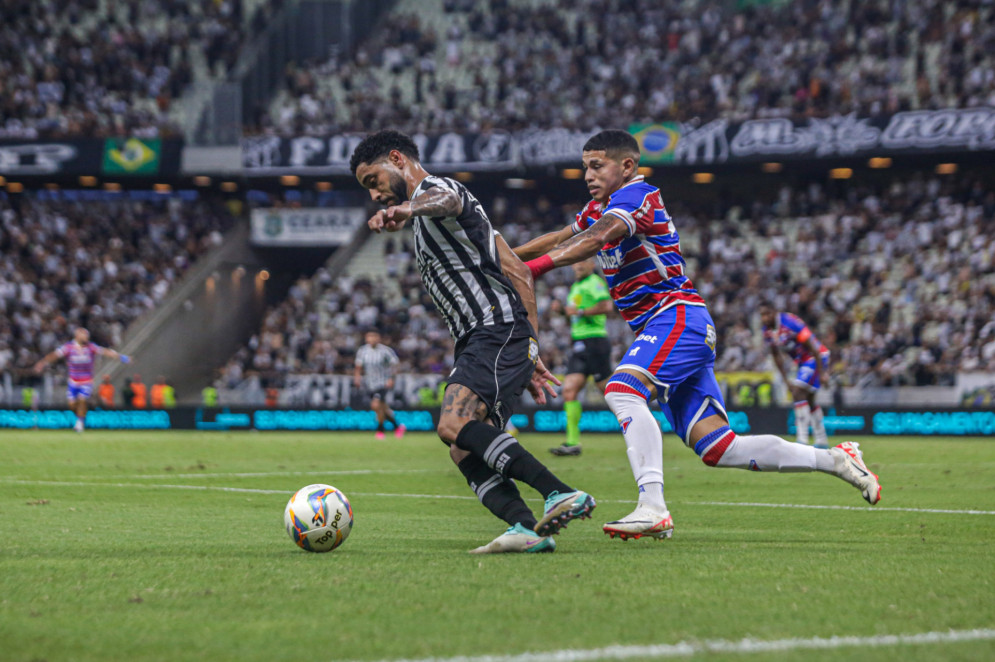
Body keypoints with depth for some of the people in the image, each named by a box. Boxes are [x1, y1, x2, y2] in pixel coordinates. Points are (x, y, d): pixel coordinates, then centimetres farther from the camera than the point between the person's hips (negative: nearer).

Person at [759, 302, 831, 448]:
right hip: (800, 361, 9)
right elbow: (776, 356, 11)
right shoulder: (767, 332, -3)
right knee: (809, 399, 14)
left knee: (798, 392, -21)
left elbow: (813, 349, -23)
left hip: (815, 358, -9)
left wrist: (820, 374, -20)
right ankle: (821, 440, 27)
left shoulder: (790, 323, -27)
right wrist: (786, 379, 10)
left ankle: (802, 439, -23)